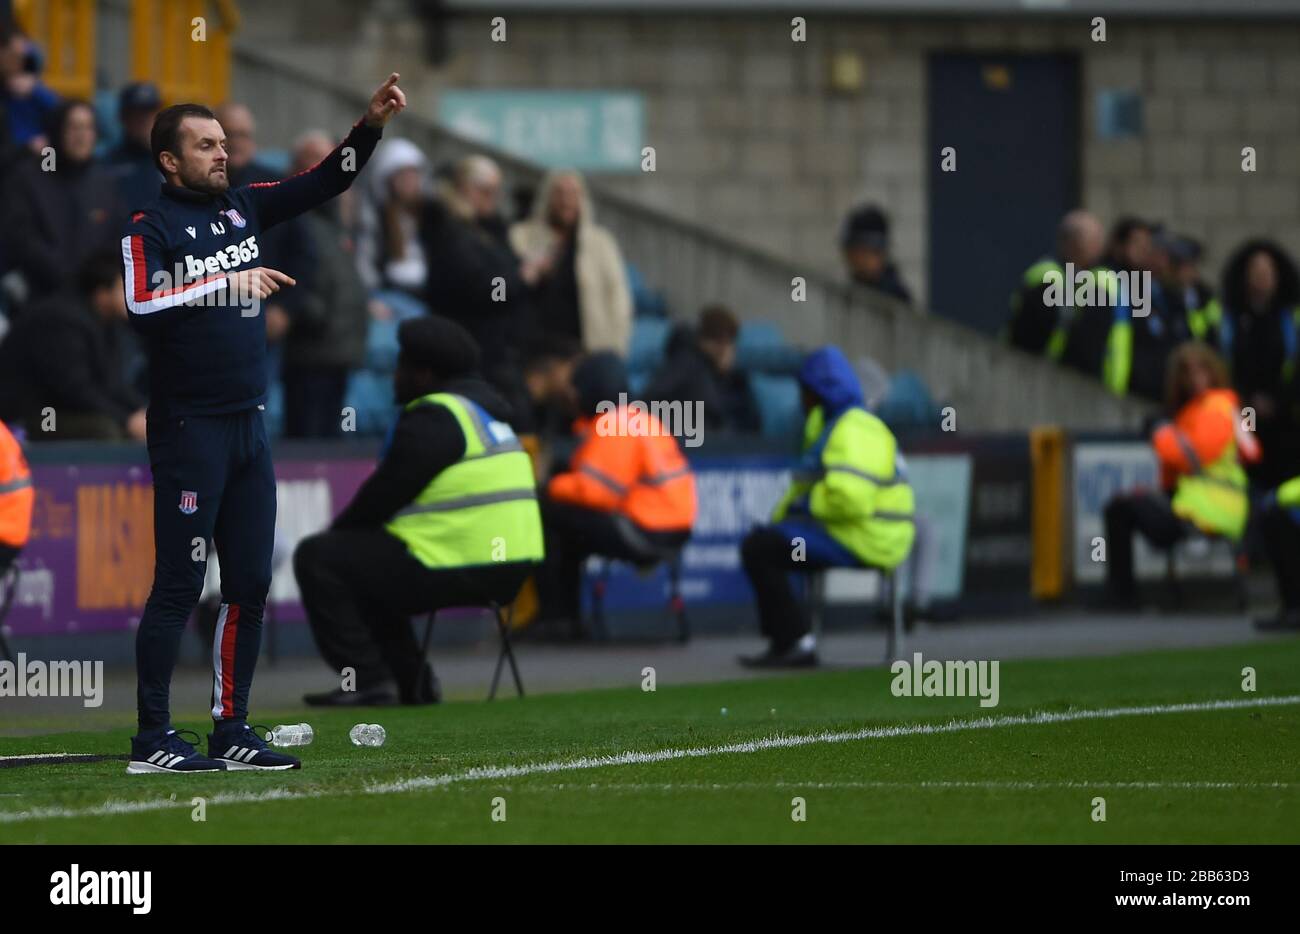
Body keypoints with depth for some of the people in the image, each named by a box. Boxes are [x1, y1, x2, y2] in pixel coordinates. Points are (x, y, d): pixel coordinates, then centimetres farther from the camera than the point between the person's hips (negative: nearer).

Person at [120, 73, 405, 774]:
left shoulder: (242, 208, 12)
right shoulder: (150, 228, -6)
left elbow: (324, 183, 10)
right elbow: (143, 308, -22)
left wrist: (372, 124, -3)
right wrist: (227, 283, -20)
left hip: (249, 424, 7)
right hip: (188, 428, -7)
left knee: (249, 584, 8)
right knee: (178, 586, -7)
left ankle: (231, 732, 14)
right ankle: (152, 742, -5)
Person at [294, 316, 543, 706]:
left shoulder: (433, 421, -12)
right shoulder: (483, 408, 20)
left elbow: (381, 497, -11)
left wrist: (337, 530, 7)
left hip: (458, 568, -10)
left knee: (318, 558, -3)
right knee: (367, 561, 28)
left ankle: (369, 681, -7)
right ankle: (411, 678, 17)